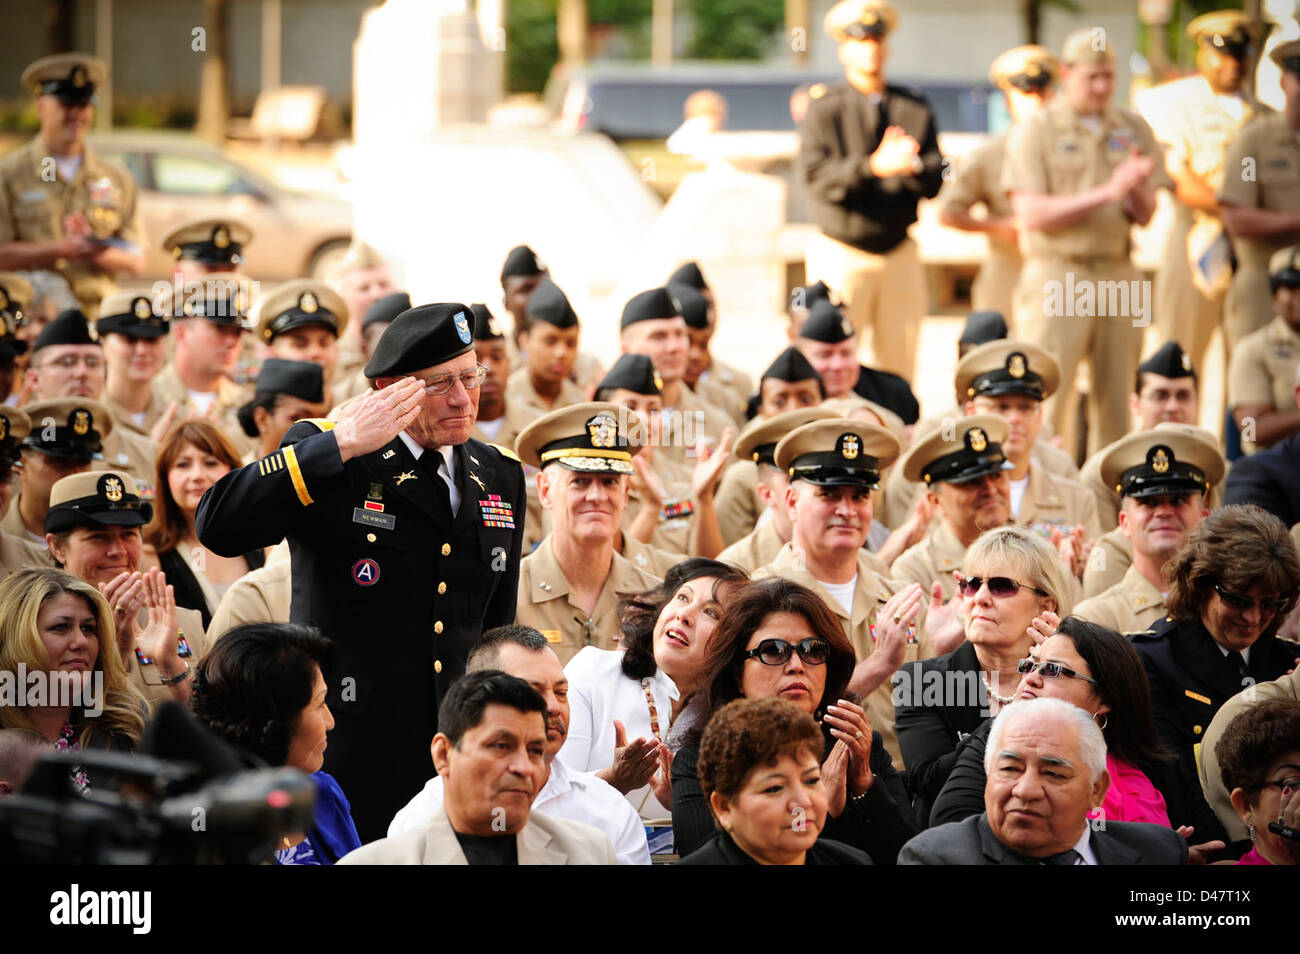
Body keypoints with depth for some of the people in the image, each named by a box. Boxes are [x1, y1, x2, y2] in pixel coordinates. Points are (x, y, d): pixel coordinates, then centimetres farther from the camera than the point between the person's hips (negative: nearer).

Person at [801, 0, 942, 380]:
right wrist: (873, 166, -28)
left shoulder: (915, 108, 11)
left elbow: (934, 183, 4)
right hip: (842, 255, -4)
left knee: (900, 367, 3)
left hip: (899, 253, 4)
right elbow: (818, 178, -14)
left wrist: (911, 166, -19)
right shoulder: (824, 108, -1)